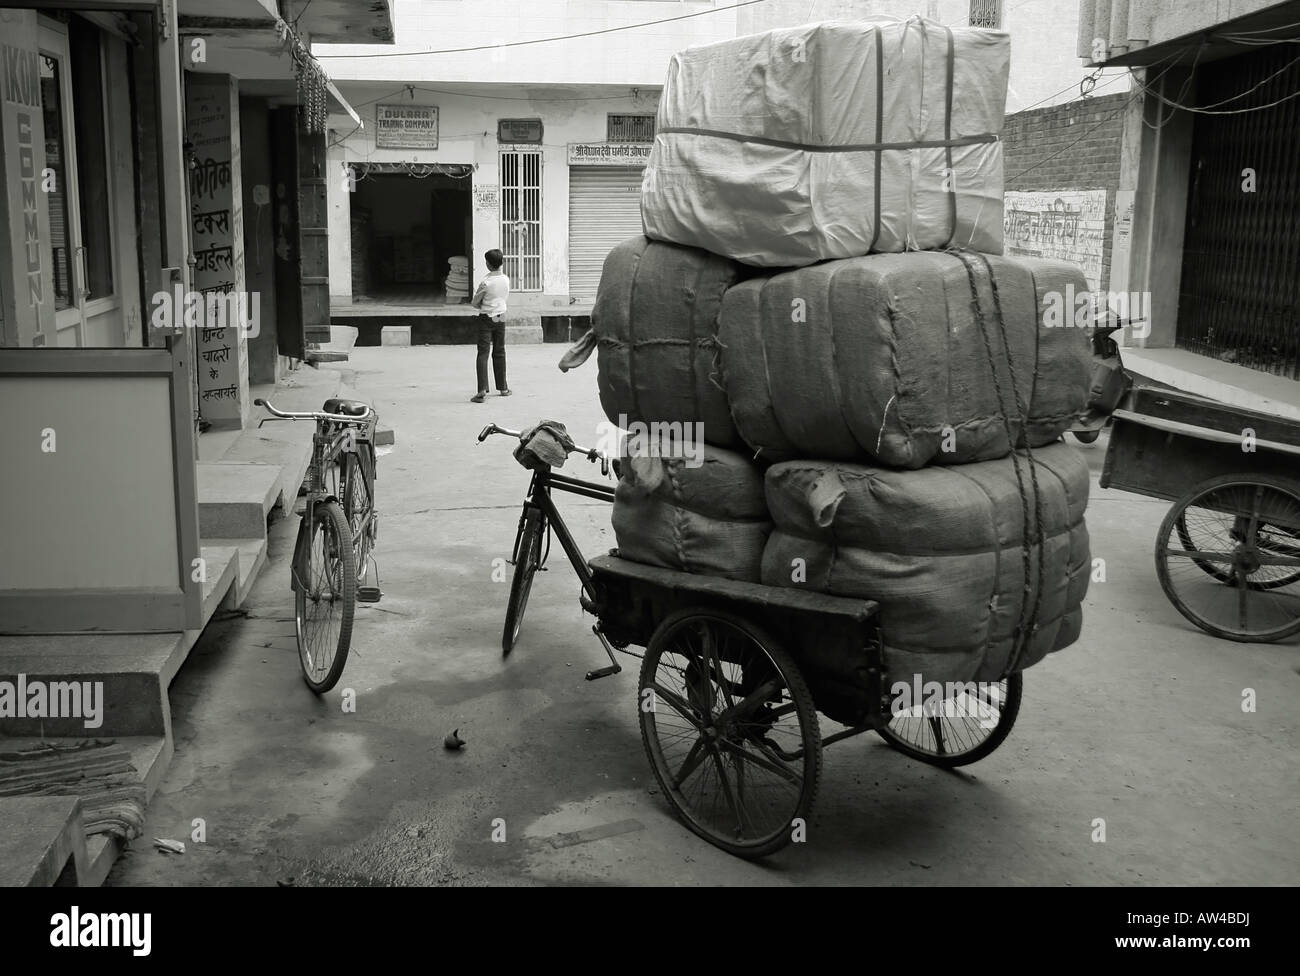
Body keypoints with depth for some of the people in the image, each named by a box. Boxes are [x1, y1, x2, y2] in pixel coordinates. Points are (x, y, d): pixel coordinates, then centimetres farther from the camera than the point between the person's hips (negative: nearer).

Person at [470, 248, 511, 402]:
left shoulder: (485, 282, -17)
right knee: (499, 353, 16)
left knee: (483, 353, -6)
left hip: (486, 318, -5)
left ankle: (483, 391, -17)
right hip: (501, 317, 5)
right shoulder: (506, 280, 0)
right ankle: (503, 388, 24)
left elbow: (475, 303, -9)